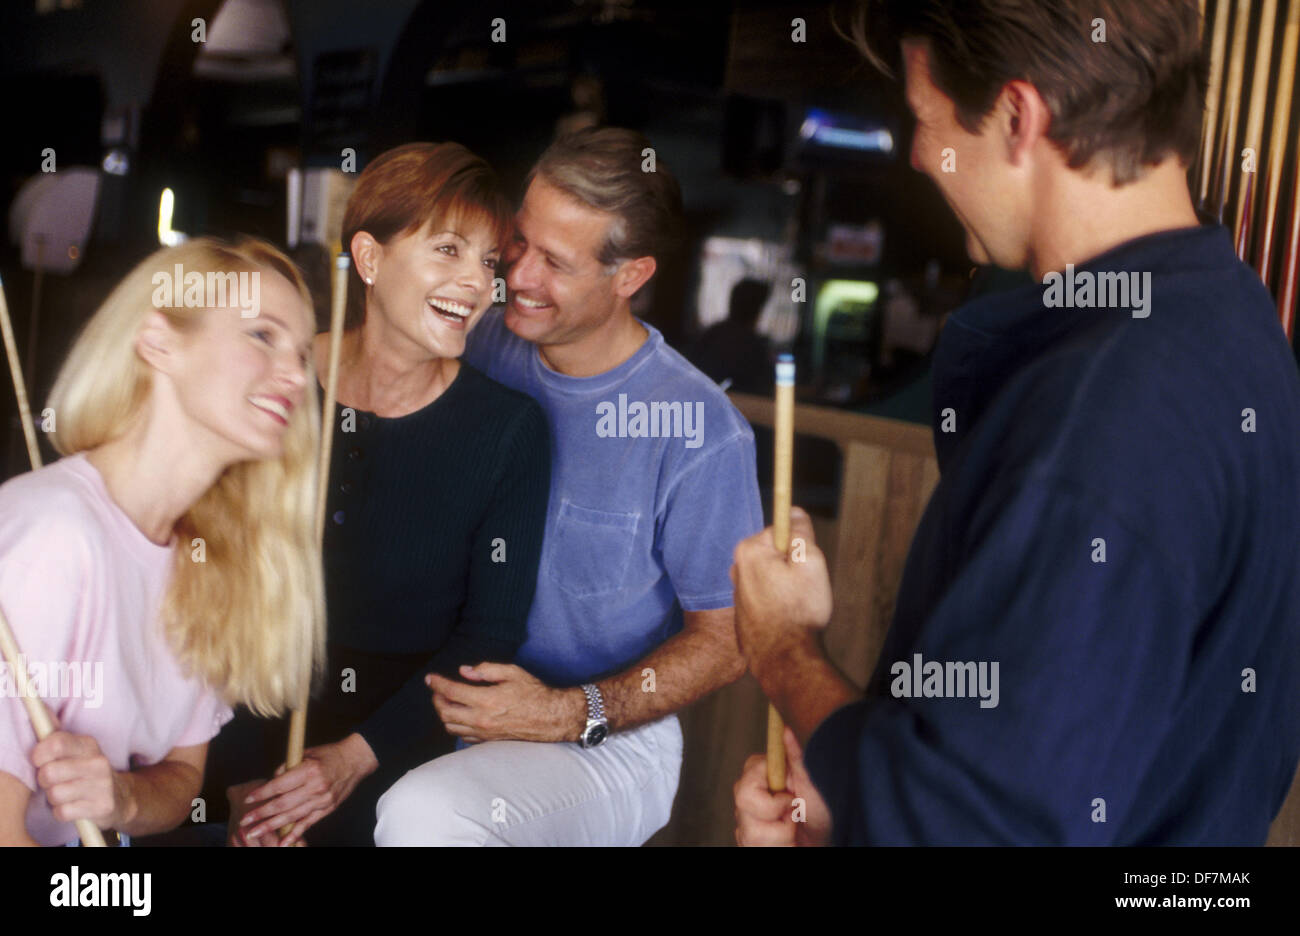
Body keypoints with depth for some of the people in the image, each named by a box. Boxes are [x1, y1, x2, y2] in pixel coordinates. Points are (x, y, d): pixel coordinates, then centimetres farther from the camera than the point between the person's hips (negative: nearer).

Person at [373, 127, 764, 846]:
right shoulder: (485, 348, -1)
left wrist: (571, 713, -18)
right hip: (456, 701, 5)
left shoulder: (700, 433, -16)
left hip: (608, 743, -4)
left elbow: (724, 638, -7)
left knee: (423, 814, -32)